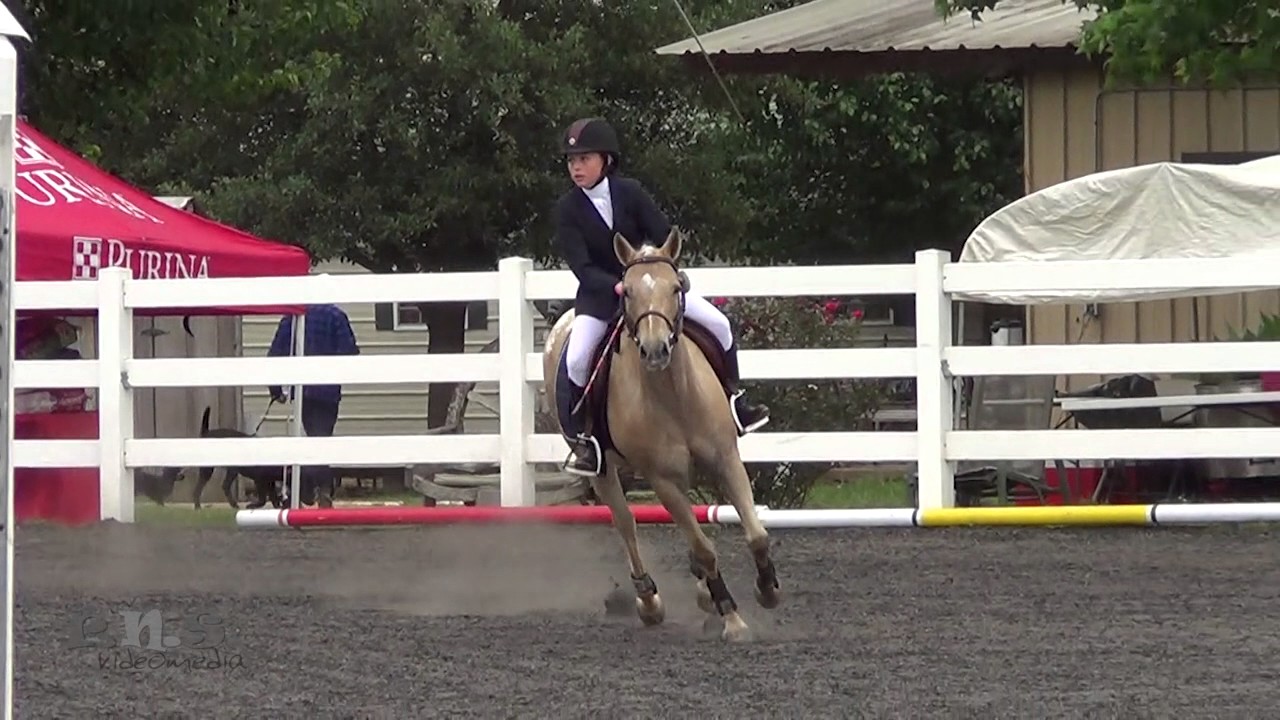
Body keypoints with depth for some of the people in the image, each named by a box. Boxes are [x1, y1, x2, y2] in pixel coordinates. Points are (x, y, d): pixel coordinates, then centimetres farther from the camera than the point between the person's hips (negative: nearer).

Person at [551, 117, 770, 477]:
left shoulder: (630, 192, -9)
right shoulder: (568, 209, -13)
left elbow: (665, 238, -6)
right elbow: (582, 267, -18)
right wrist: (617, 287, -34)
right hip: (600, 292, -2)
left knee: (718, 324, -7)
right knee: (575, 360, -26)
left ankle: (731, 400, 14)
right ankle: (580, 438, -11)